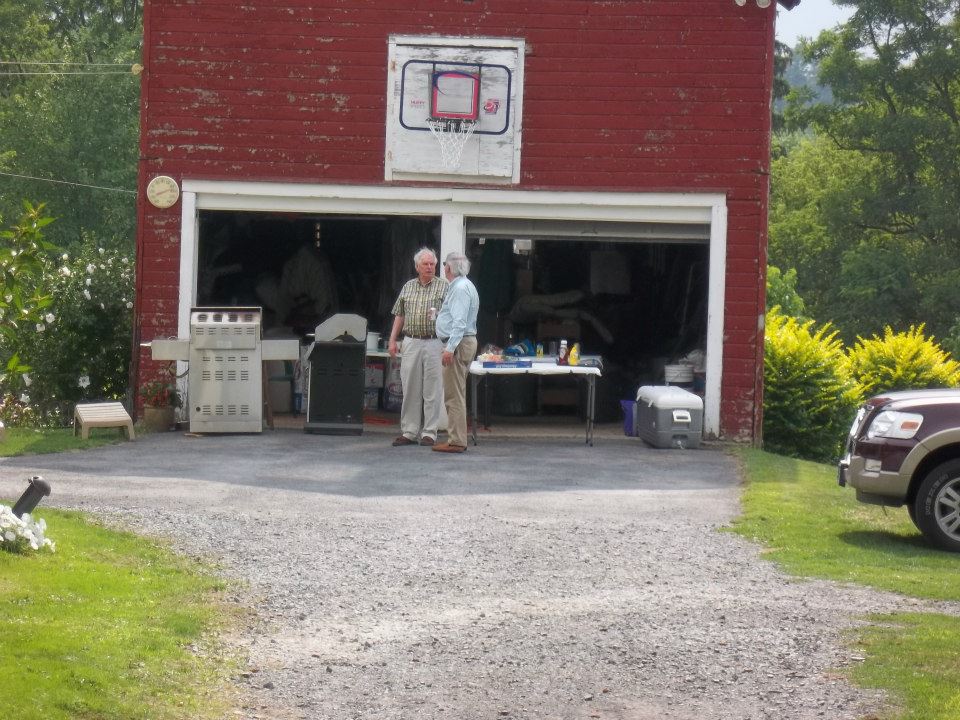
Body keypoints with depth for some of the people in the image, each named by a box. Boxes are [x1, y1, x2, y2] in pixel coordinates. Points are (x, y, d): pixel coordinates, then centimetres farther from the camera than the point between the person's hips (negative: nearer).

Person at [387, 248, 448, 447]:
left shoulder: (444, 287, 2)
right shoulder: (408, 287, 13)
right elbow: (399, 316, 16)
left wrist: (438, 316, -21)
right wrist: (392, 340, 9)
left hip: (434, 343, -3)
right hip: (411, 342, 3)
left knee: (432, 390, -3)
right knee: (410, 389, 5)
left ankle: (429, 432, 3)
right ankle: (409, 432, 10)